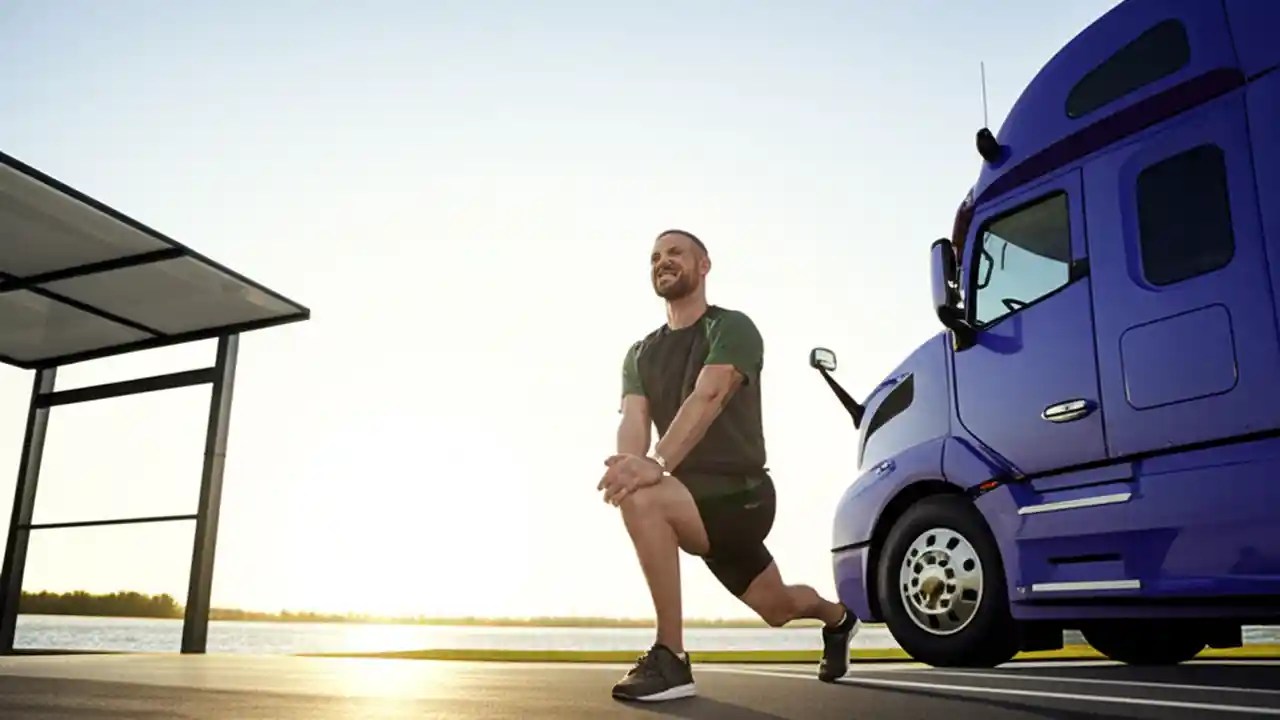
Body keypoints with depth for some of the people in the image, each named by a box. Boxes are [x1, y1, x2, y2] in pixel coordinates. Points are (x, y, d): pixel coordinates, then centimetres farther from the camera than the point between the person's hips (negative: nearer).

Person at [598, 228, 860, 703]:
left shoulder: (731, 328, -10)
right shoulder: (641, 355, 10)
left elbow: (706, 399, -28)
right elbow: (633, 419, -8)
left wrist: (657, 463, -43)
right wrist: (628, 461, -33)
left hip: (739, 492, -7)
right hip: (697, 497, 7)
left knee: (643, 499, -33)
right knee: (777, 607, 22)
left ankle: (670, 659, -23)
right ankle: (837, 616, 58)